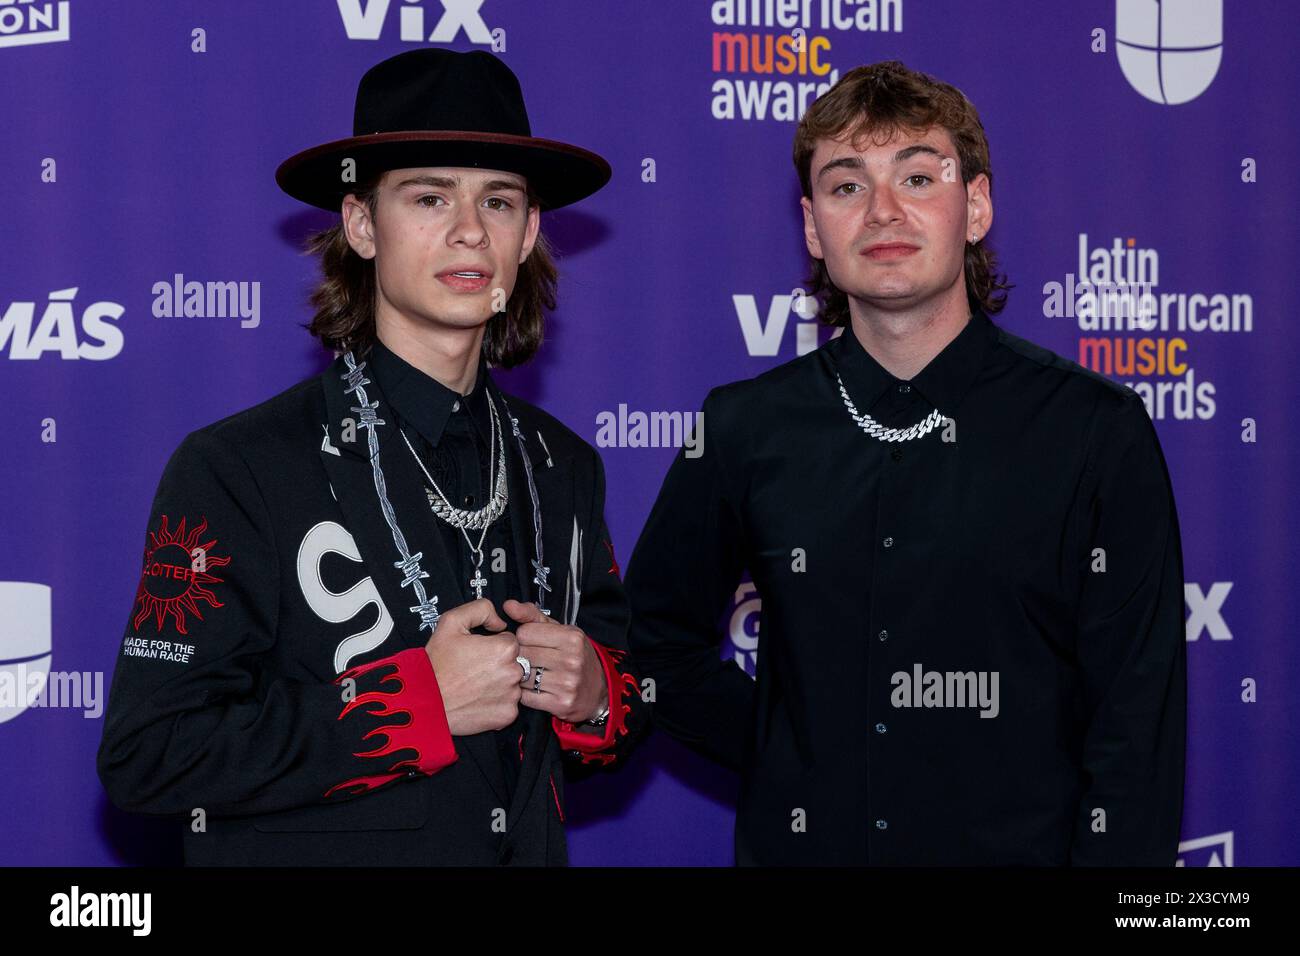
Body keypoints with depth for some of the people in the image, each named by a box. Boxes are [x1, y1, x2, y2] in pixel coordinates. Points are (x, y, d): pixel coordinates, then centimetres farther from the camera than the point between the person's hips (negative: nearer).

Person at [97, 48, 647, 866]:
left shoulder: (563, 469, 2)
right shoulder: (236, 469, -14)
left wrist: (593, 696, -11)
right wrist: (417, 704, -23)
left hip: (530, 848, 5)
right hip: (310, 850, -4)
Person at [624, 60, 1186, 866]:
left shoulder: (1096, 431, -7)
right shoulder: (746, 429, 0)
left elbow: (1136, 729, -8)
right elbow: (660, 635, 13)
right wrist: (781, 761, 2)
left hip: (1021, 846, -2)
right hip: (800, 844, 2)